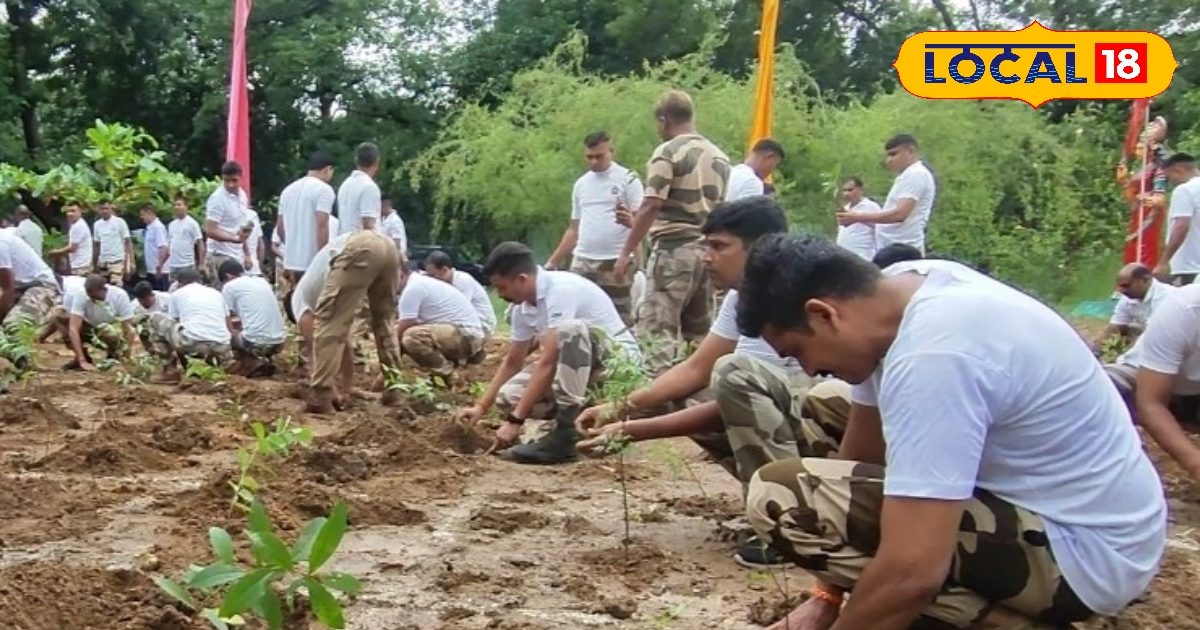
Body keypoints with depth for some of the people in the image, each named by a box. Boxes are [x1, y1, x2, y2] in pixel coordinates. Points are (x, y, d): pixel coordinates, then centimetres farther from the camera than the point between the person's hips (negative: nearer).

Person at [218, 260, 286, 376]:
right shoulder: (262, 281, 21)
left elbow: (227, 325, 6)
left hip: (255, 342, -7)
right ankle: (266, 359, 12)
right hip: (279, 341, 7)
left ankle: (251, 362, 0)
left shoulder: (229, 286, 4)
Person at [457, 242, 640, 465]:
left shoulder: (562, 289, -26)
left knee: (570, 329, -38)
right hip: (577, 362, 8)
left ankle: (565, 434, -33)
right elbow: (513, 362, 13)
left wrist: (516, 420, -29)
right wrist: (481, 406, 7)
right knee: (509, 396, -12)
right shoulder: (523, 307, 0)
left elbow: (547, 362, -29)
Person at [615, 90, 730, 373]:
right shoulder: (719, 157, 14)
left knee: (658, 329, -7)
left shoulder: (668, 152, -7)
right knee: (700, 332, 12)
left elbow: (651, 206, -14)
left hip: (674, 248, -7)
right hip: (708, 249, 7)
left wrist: (627, 251, -9)